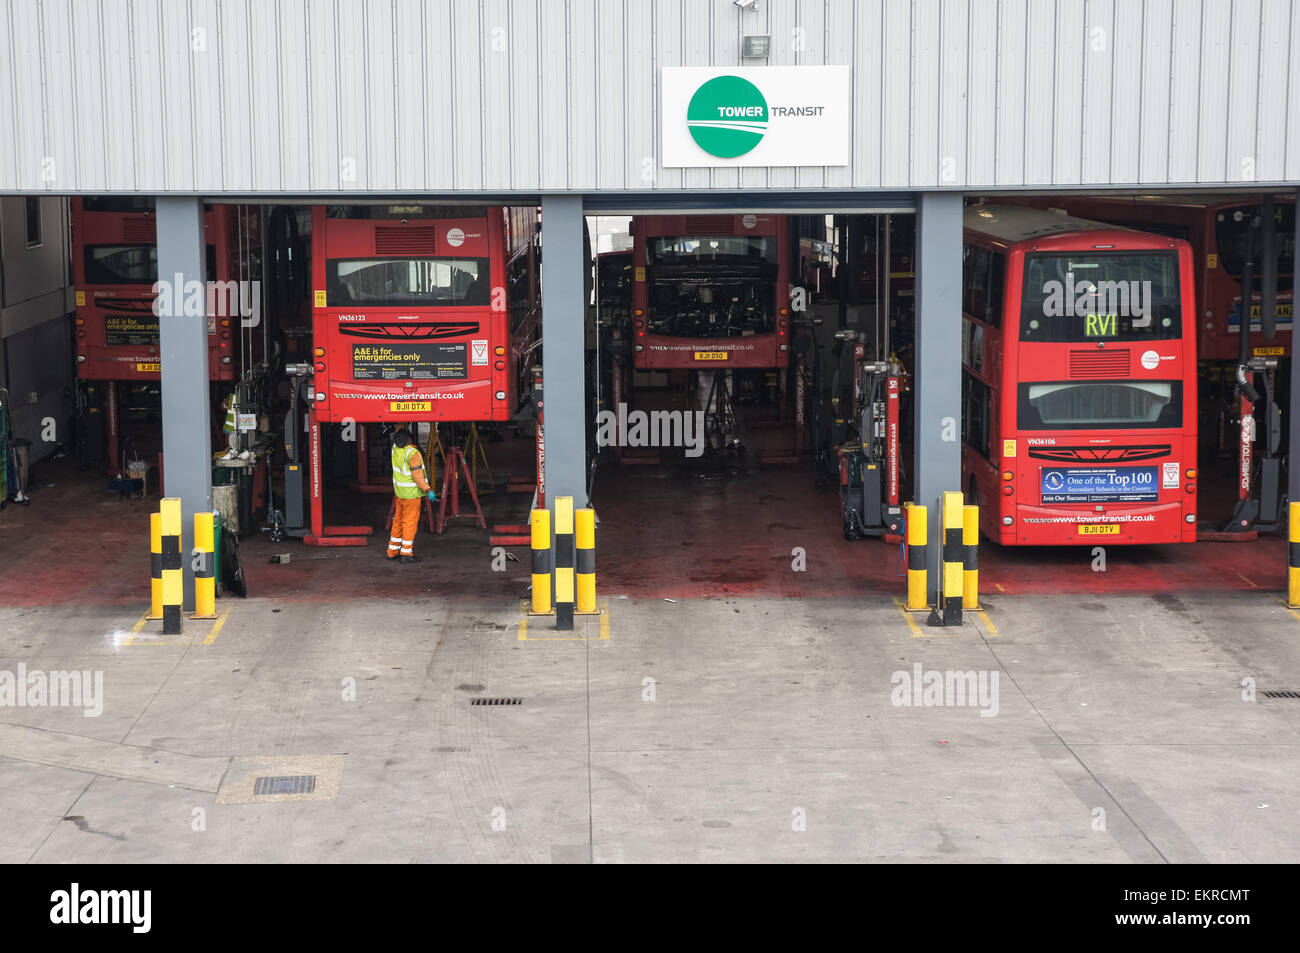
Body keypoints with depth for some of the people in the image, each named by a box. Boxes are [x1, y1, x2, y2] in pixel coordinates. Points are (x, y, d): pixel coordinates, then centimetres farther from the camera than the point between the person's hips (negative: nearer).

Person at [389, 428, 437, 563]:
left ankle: (393, 551, 20)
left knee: (398, 522, 15)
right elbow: (417, 476, -22)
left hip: (400, 491, 7)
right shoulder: (413, 454, -19)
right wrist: (428, 490, -20)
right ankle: (406, 553, -2)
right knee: (410, 523, -2)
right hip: (411, 493, -7)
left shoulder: (395, 449, 1)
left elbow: (399, 431, 20)